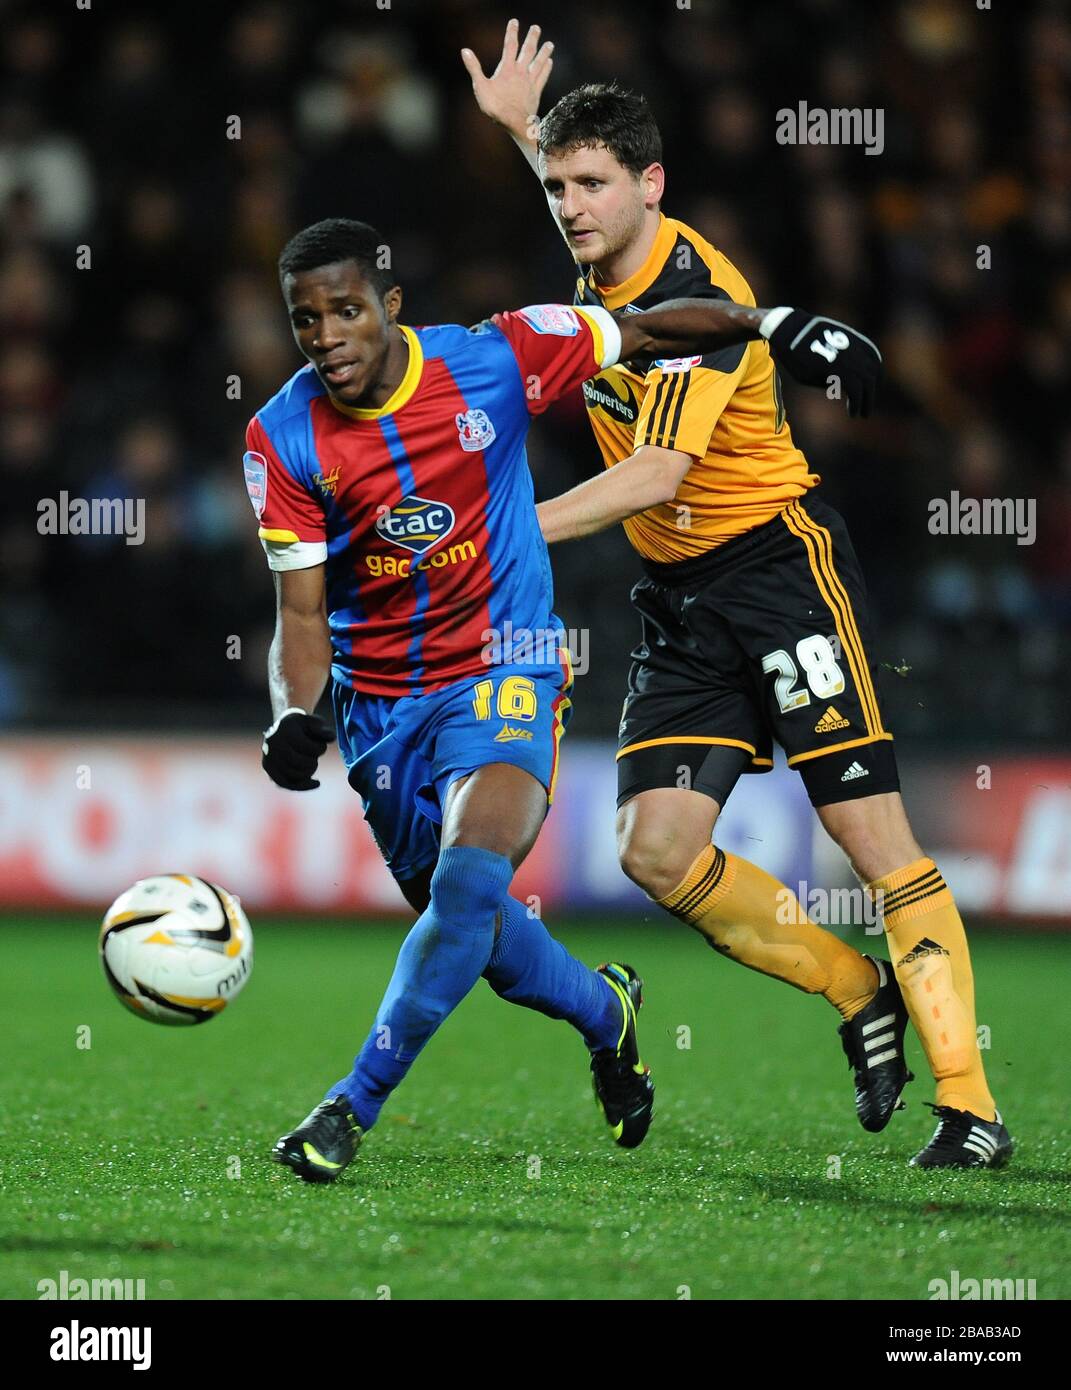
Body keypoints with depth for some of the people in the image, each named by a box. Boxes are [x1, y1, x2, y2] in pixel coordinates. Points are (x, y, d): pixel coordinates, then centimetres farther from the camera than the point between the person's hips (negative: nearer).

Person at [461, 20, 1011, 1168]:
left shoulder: (695, 301, -20)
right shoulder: (601, 266, 5)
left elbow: (657, 473, -30)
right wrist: (520, 126, 22)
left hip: (778, 564, -8)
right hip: (679, 599, 8)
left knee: (869, 831, -11)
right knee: (658, 852, -6)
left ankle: (968, 1103, -10)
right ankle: (862, 999, 13)